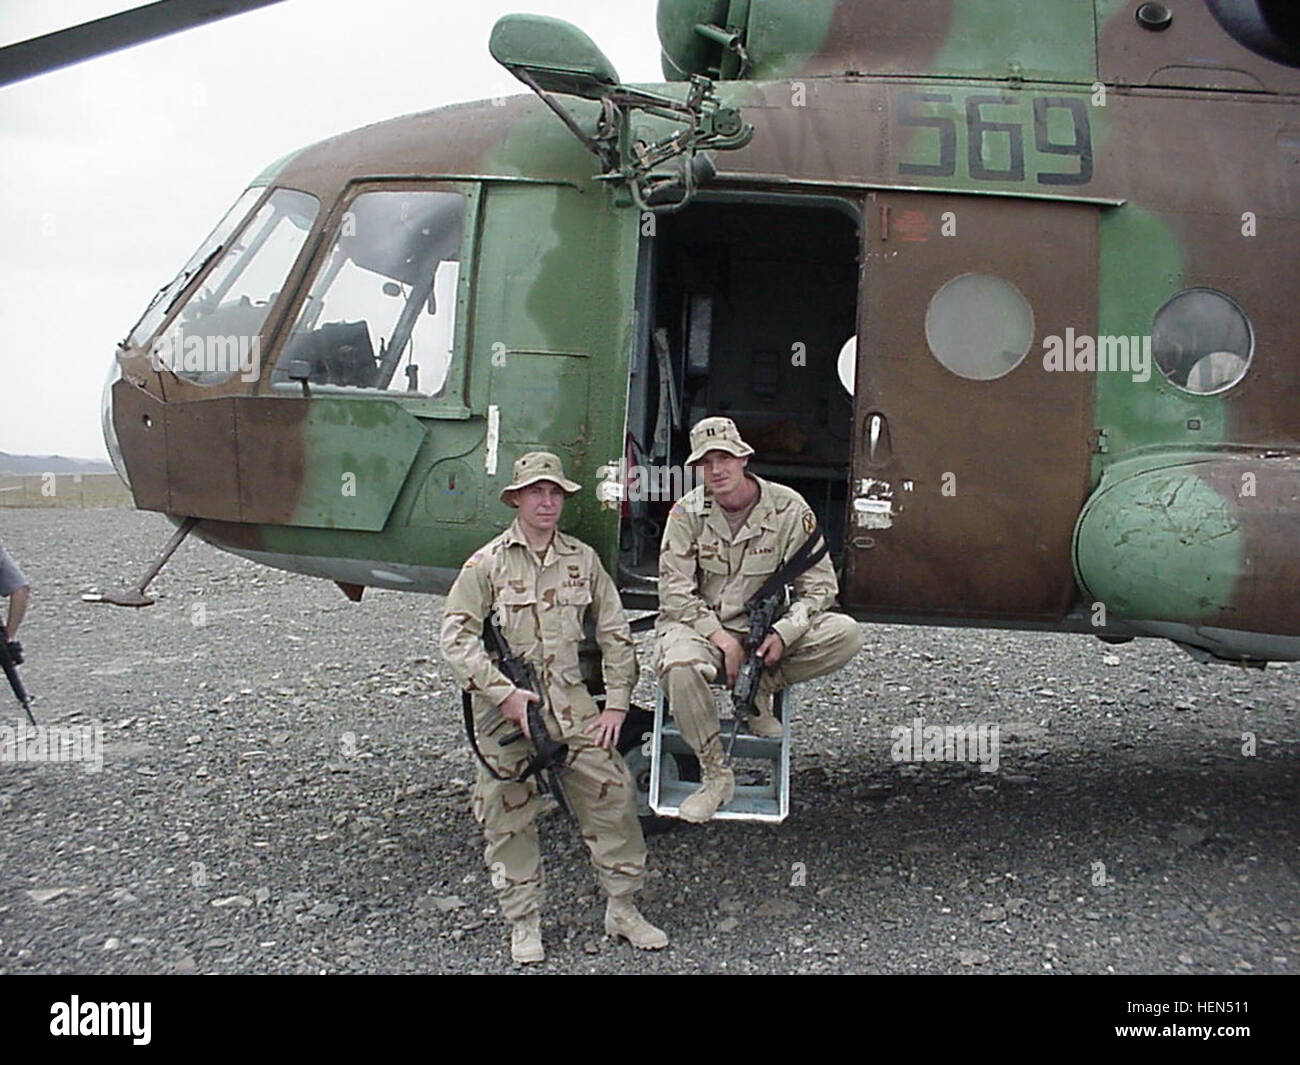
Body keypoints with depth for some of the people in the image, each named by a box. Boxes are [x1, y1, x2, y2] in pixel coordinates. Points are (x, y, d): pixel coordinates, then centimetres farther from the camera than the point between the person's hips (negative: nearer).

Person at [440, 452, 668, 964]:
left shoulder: (583, 559, 8)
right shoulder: (487, 563, -2)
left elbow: (615, 633, 10)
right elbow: (457, 638, -7)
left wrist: (616, 704, 3)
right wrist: (503, 693, -16)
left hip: (570, 701, 3)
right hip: (504, 709, -2)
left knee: (613, 792, -2)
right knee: (508, 816, 4)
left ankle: (622, 907, 16)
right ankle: (523, 922, 21)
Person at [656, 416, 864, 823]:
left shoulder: (788, 508, -6)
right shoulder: (687, 512, -7)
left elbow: (819, 585, -4)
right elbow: (674, 592, -10)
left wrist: (783, 633, -19)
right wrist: (720, 637, -21)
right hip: (698, 624, -2)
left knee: (845, 634, -21)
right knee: (679, 666, -37)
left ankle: (758, 691, -2)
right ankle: (716, 775, -16)